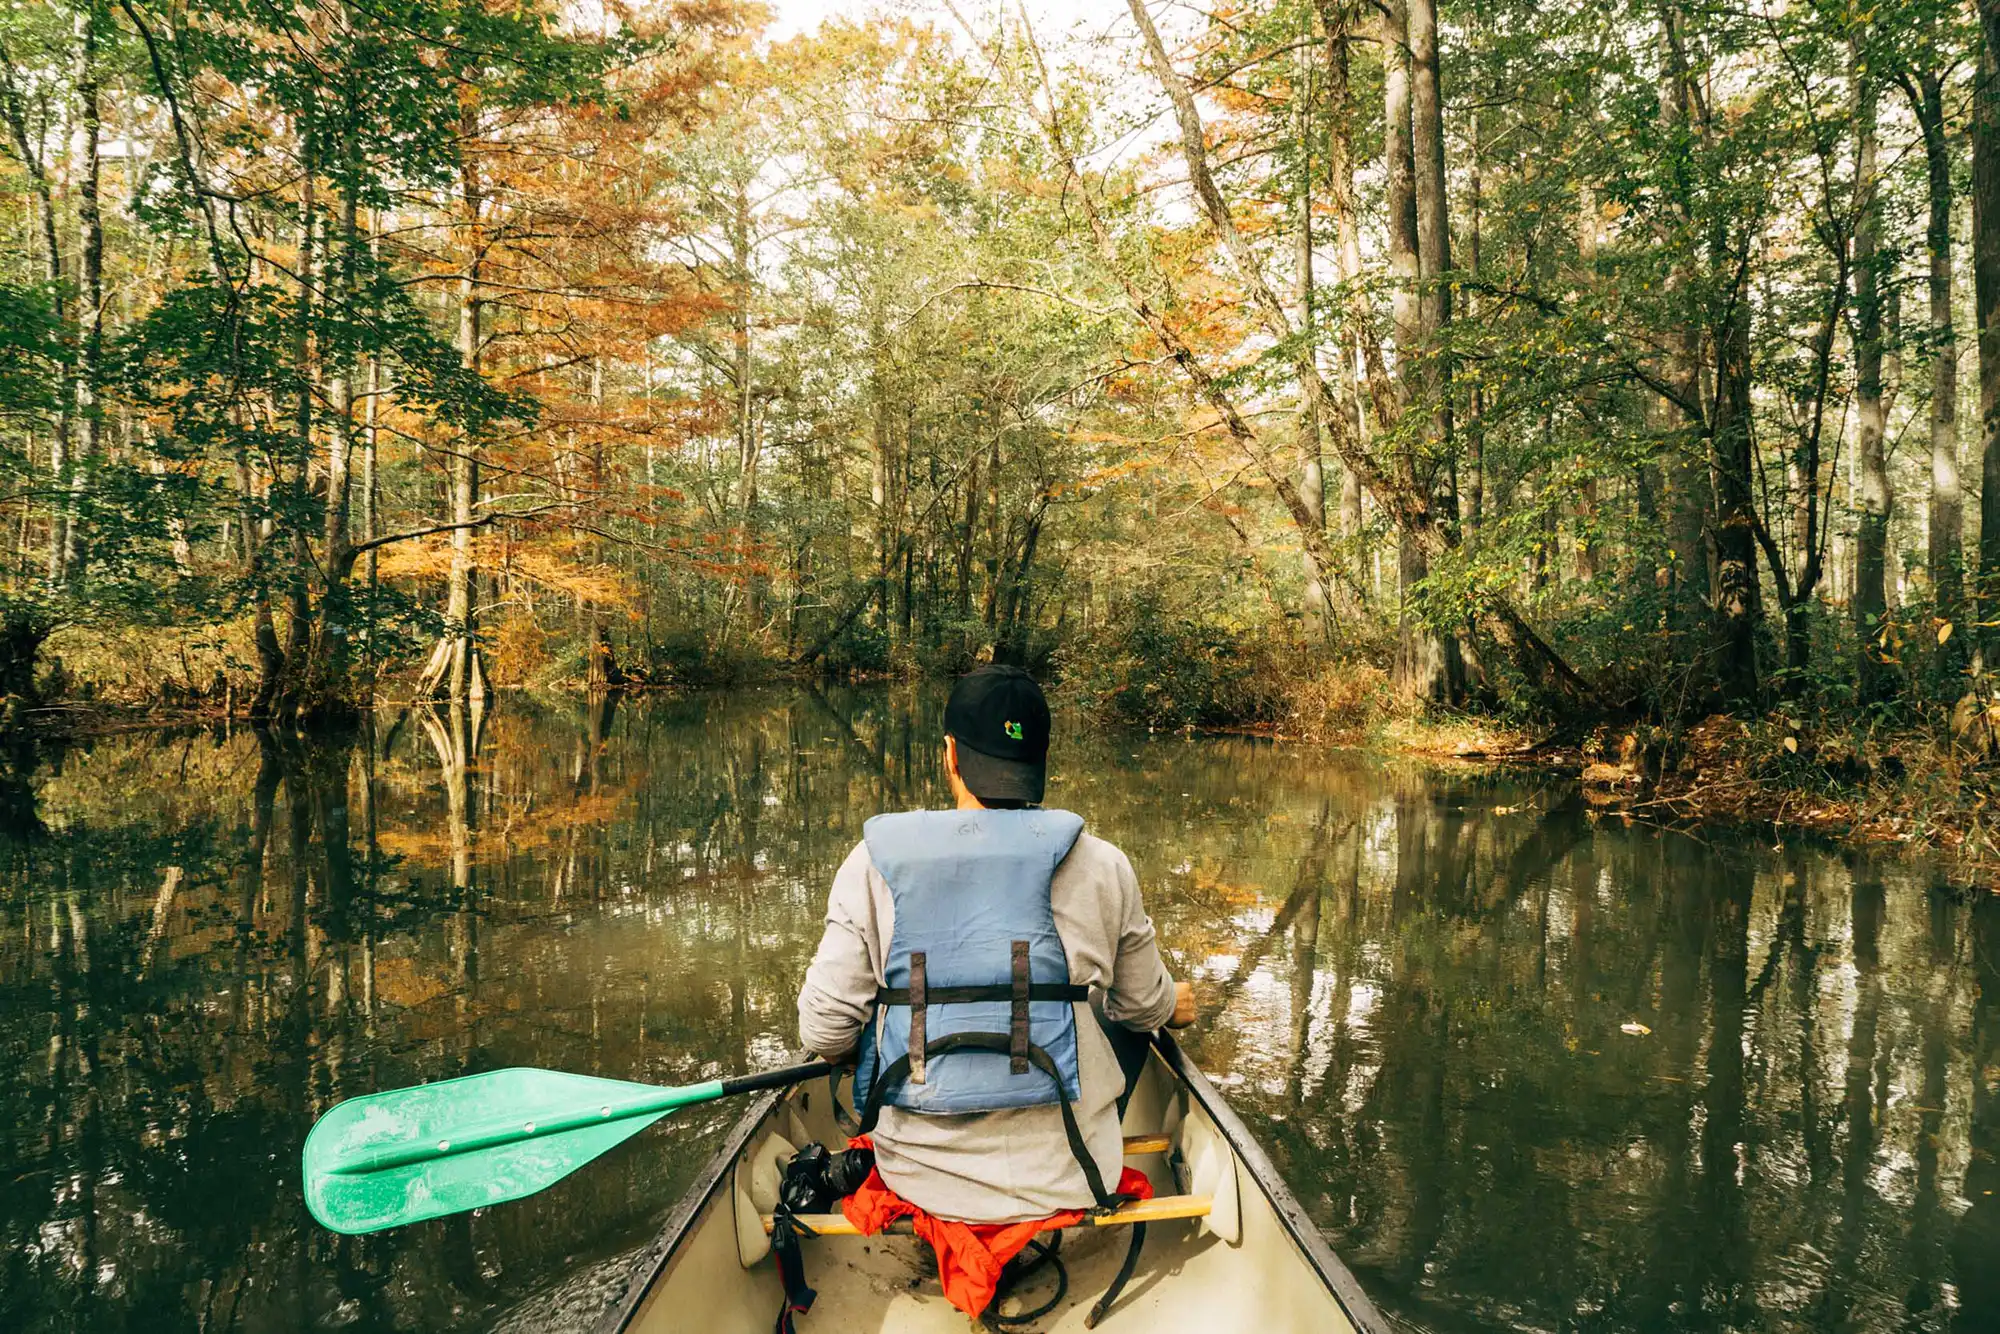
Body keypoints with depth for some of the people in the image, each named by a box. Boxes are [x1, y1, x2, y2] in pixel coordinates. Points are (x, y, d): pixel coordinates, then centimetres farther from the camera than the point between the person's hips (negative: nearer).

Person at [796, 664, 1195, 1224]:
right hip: (1065, 1184, 0)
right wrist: (1175, 1002, 32)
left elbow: (824, 1032, -8)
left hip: (920, 1178, 1)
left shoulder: (875, 862, -11)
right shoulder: (1102, 867, -10)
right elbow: (1144, 1004, 6)